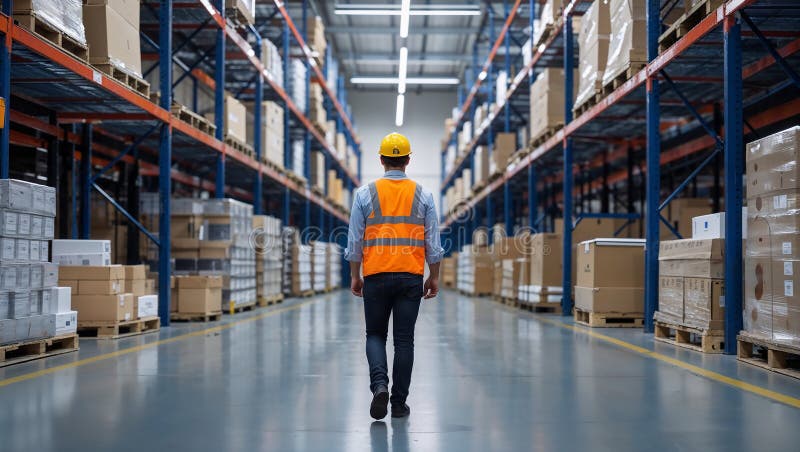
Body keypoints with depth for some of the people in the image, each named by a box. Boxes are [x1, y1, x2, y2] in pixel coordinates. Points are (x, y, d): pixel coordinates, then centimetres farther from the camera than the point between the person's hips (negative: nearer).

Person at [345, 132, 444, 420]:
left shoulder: (365, 194, 0)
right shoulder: (423, 195, 3)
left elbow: (355, 240, 1)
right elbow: (433, 243, 3)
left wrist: (355, 276, 10)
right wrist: (434, 277, 12)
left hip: (376, 277, 0)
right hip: (411, 277, 1)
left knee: (375, 335, 12)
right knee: (404, 339, 6)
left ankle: (380, 385, -11)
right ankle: (399, 403, 9)